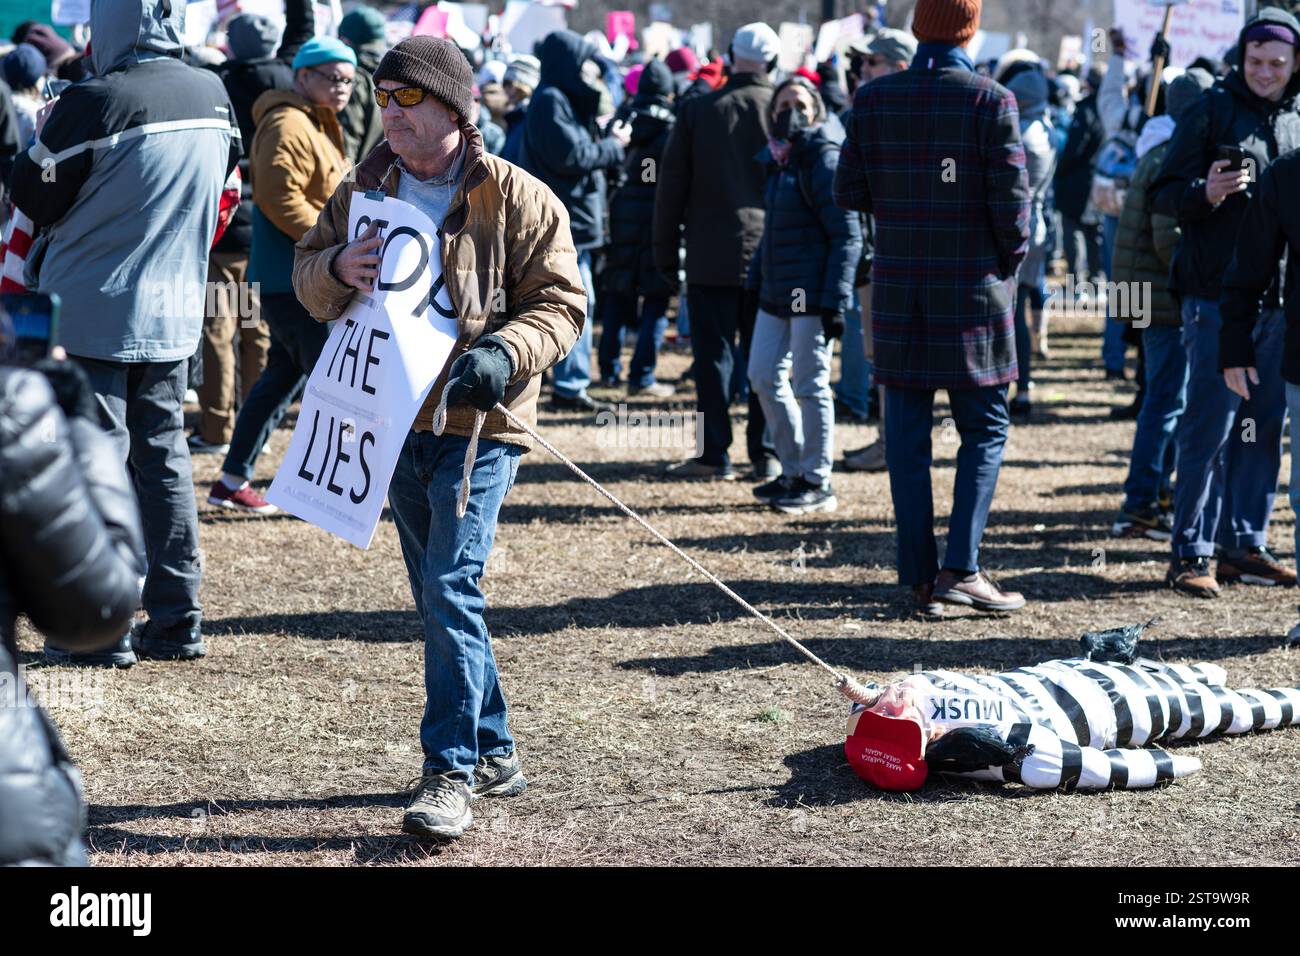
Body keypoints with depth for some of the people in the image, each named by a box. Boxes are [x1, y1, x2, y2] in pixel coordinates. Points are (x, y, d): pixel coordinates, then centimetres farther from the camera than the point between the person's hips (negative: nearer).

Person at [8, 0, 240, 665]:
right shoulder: (213, 95, 2)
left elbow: (33, 199, -8)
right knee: (163, 458, 13)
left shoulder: (93, 104, -18)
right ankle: (175, 622, 15)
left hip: (91, 316, -6)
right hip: (173, 313, 6)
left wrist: (42, 135, 8)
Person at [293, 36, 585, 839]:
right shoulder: (363, 193, 9)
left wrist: (505, 353, -24)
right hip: (396, 420, 6)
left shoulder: (518, 198, -6)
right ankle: (494, 753, 26)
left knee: (451, 587, -15)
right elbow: (308, 275, 14)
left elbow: (562, 301, -6)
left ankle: (452, 772, -11)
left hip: (479, 421, -6)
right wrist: (336, 269, -10)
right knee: (438, 594, 13)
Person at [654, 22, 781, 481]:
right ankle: (765, 456, 6)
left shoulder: (698, 110, -1)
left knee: (713, 356, 3)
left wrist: (665, 252, 8)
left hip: (712, 255, -1)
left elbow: (671, 185, 1)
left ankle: (715, 455, 1)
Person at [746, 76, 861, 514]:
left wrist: (835, 300, -19)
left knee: (810, 385, -2)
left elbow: (847, 236, -15)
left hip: (811, 293, -9)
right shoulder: (779, 161, 13)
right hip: (776, 293, 9)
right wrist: (755, 278, 17)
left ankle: (817, 483, 9)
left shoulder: (824, 161, -12)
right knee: (763, 377, 11)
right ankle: (793, 471, 23)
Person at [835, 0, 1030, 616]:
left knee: (907, 433, 8)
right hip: (972, 288, -3)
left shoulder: (871, 99, 1)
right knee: (984, 429, 7)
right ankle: (960, 567, -4)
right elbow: (1011, 201, -10)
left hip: (896, 287, 3)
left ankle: (918, 577, 8)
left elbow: (849, 193, 3)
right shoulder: (991, 102, -9)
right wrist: (1011, 262, 8)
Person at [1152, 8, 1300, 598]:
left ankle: (1246, 545, 17)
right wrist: (1205, 193, -24)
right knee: (1210, 427, -7)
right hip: (1216, 297, -5)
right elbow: (1163, 195, -5)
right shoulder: (1212, 112, -4)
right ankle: (1190, 553, -3)